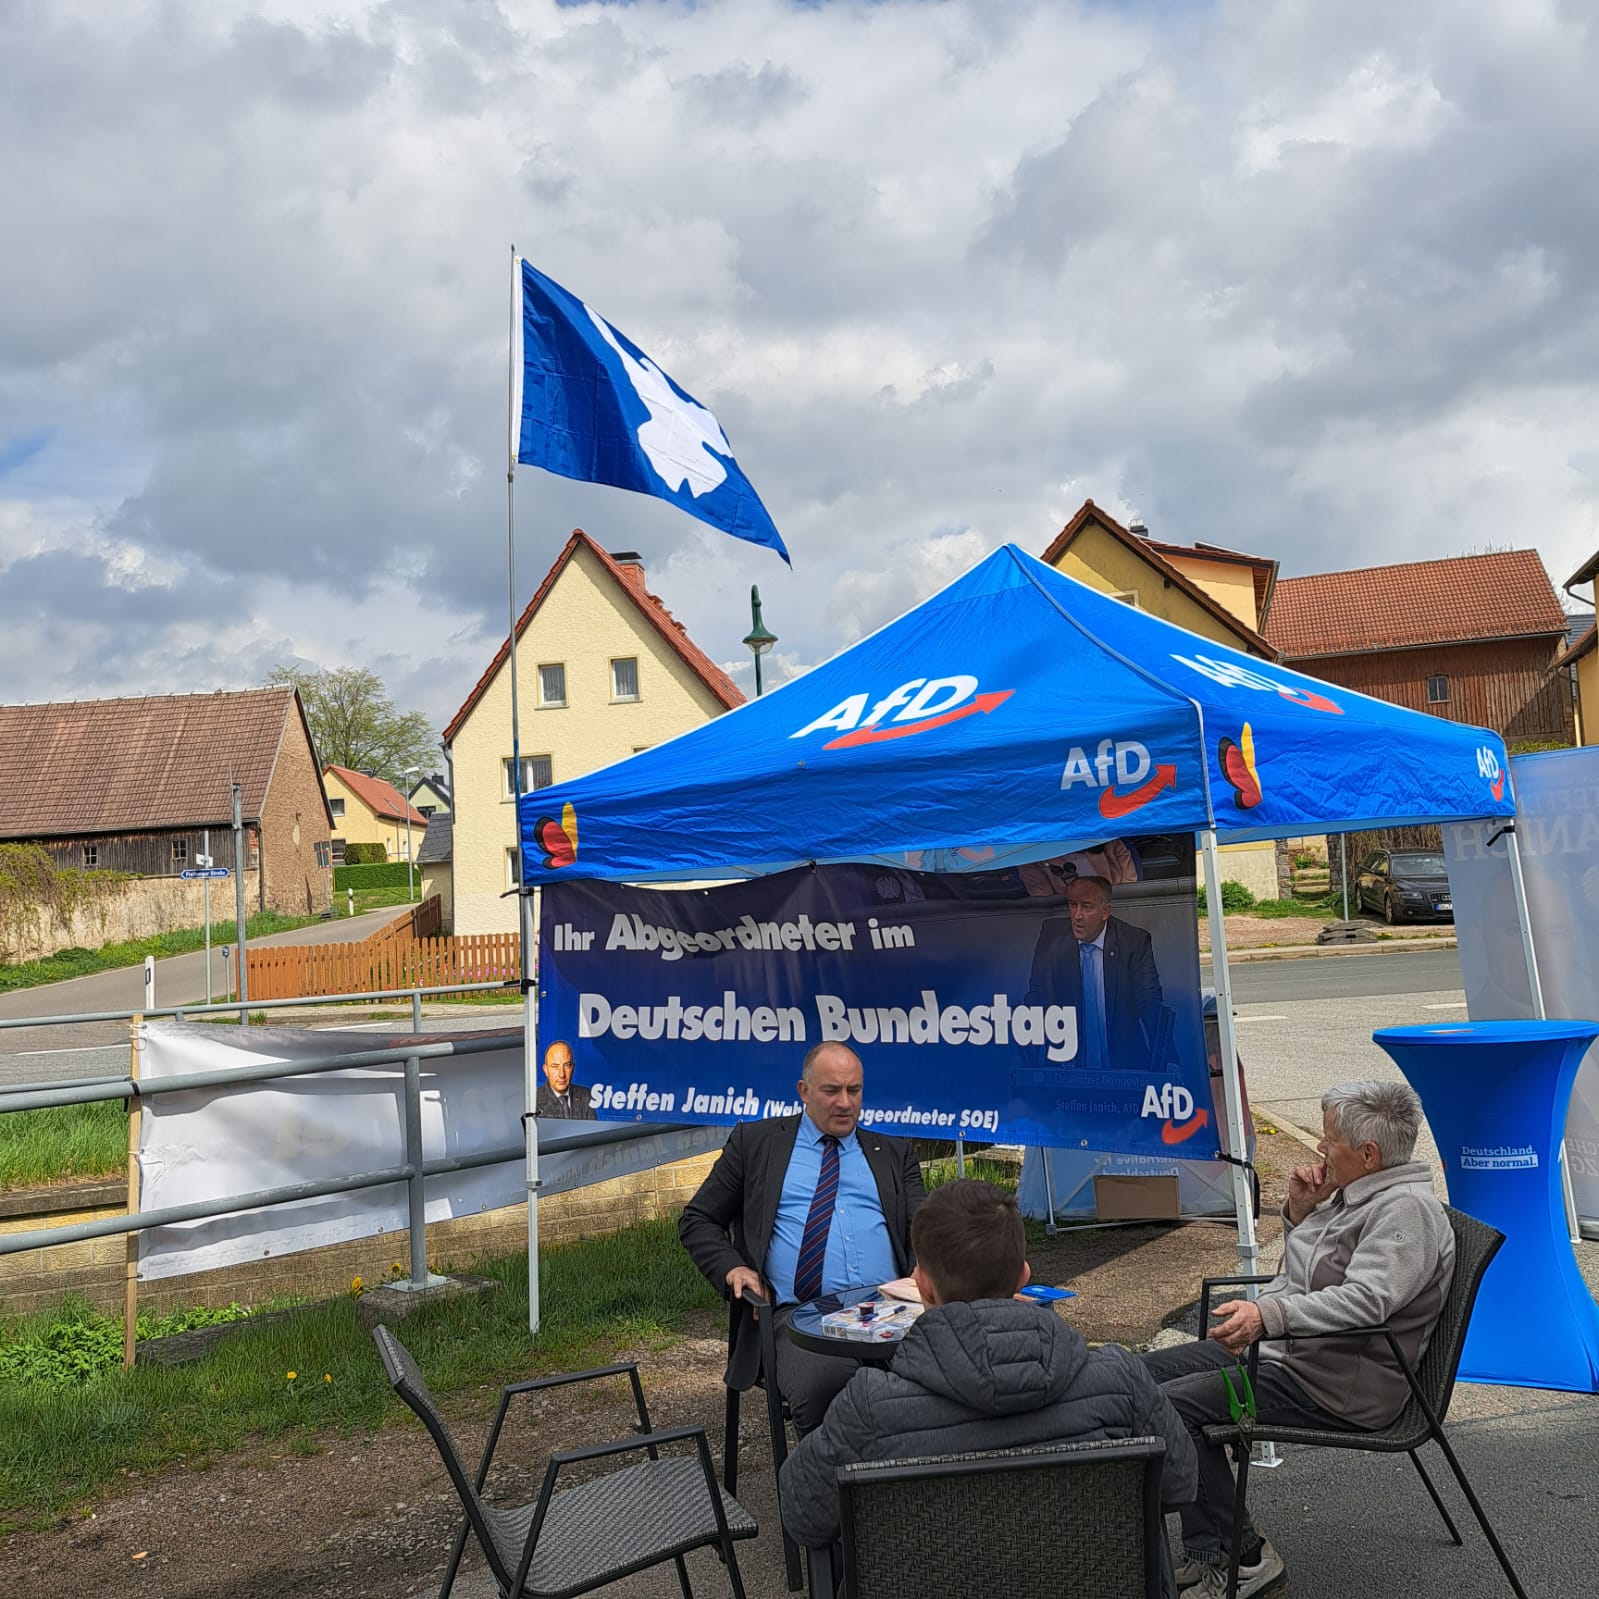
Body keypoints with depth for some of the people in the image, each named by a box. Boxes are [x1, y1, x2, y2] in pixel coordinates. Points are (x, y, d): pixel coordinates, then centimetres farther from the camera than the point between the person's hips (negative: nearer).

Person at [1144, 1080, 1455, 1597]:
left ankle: (1240, 1557, -7)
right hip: (1279, 1347, 11)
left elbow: (1364, 1300, -32)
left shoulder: (1406, 1209, -18)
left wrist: (1268, 1314, -43)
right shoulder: (1352, 1195, 12)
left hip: (1336, 1385, -11)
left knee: (1171, 1406, -21)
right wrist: (1301, 1213, 6)